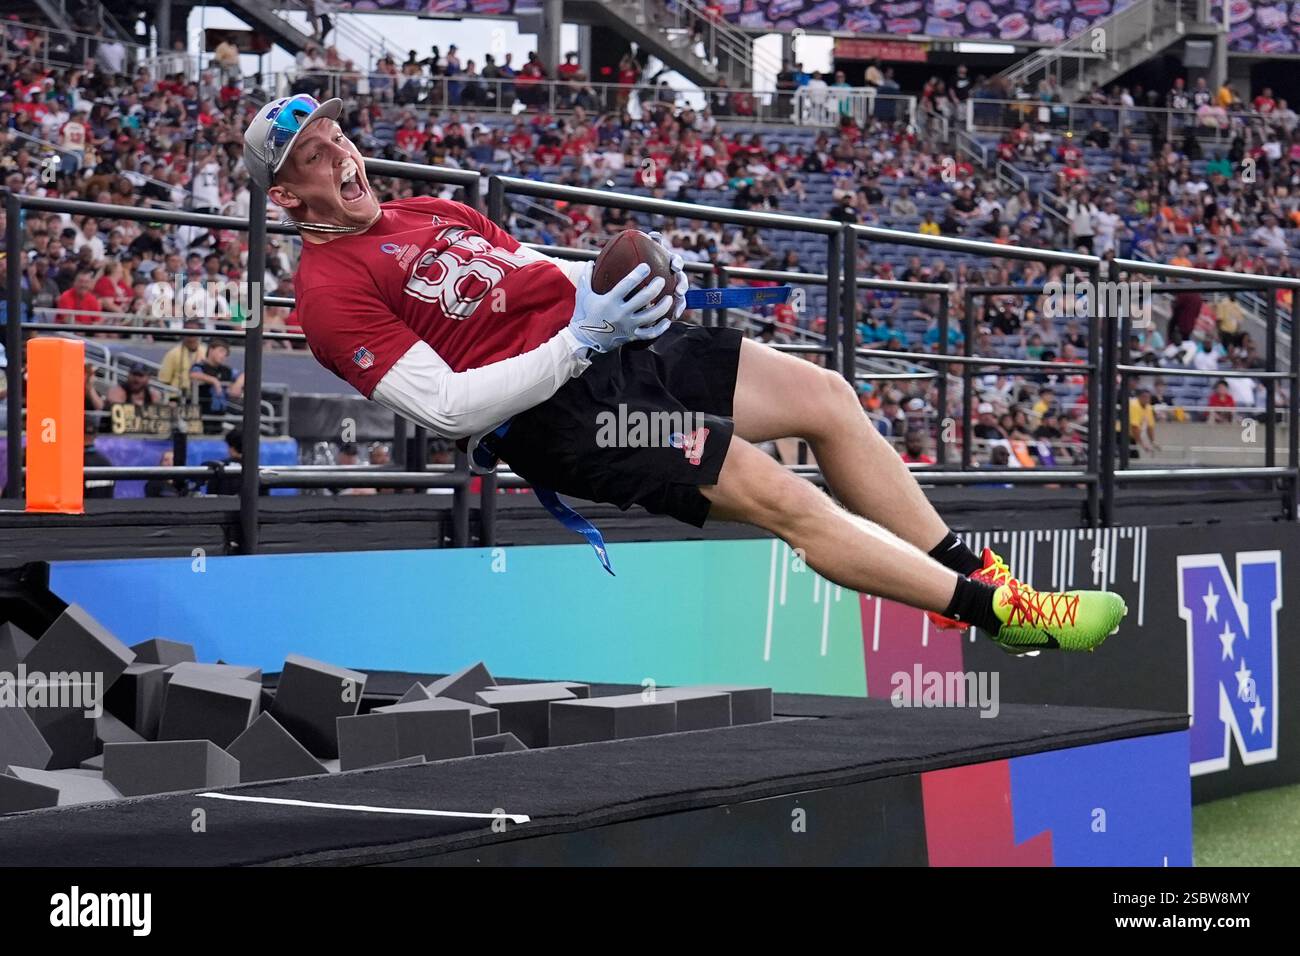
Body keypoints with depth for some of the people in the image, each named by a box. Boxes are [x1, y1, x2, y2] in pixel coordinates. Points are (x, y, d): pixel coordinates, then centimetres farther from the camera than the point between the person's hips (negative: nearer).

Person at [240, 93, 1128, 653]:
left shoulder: (432, 212, 21)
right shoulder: (333, 286, -7)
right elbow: (447, 407, -17)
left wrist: (635, 281, 2)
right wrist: (579, 337, -22)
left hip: (610, 344, 9)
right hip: (559, 410, -9)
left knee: (823, 393, 2)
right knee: (778, 494, -19)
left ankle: (971, 572, 10)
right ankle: (1000, 612, -13)